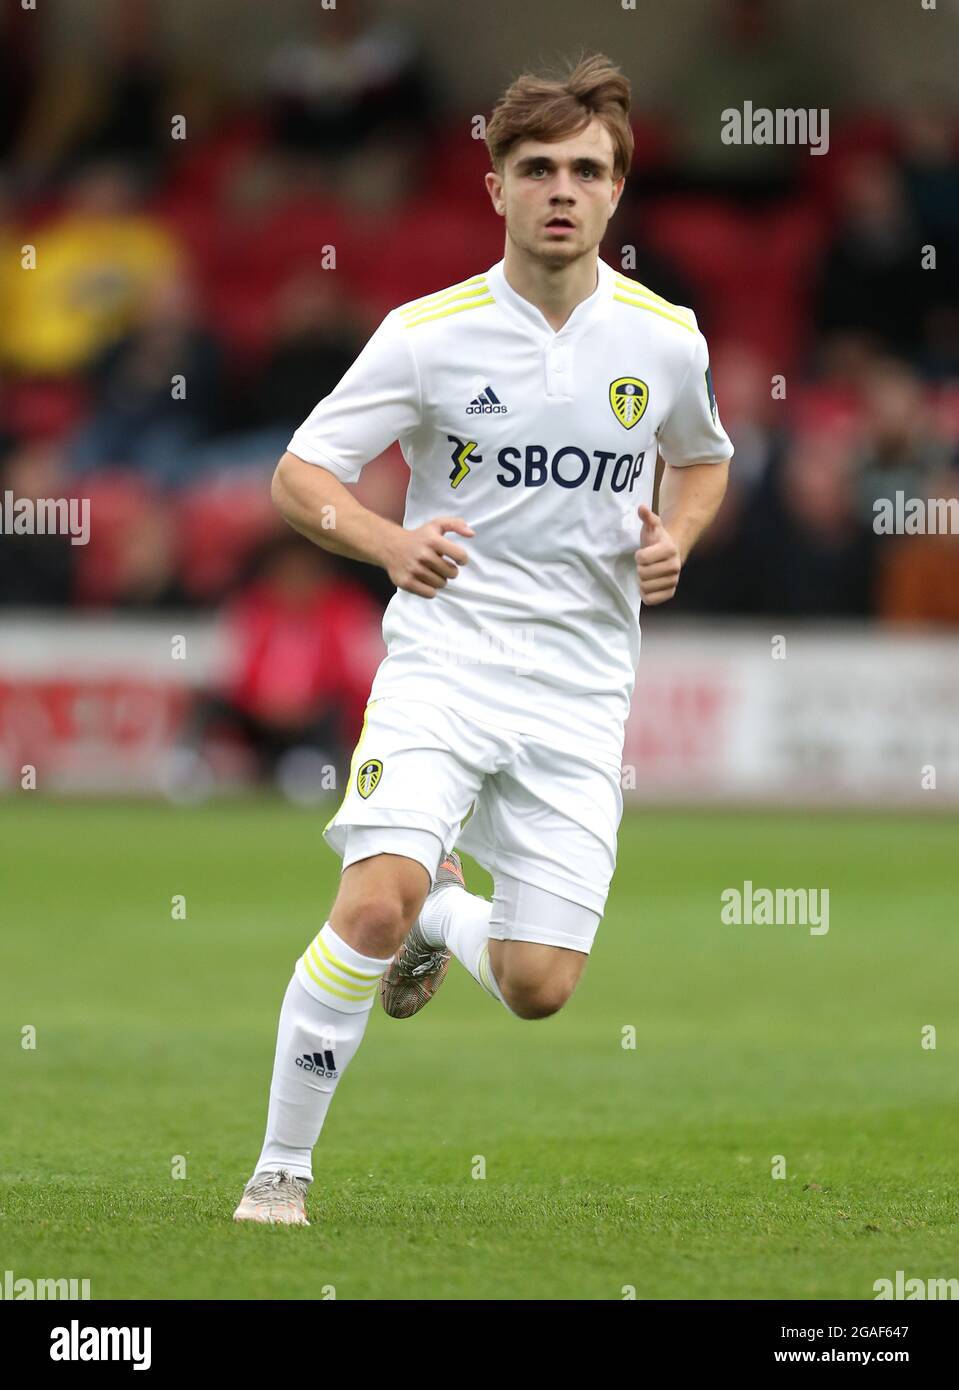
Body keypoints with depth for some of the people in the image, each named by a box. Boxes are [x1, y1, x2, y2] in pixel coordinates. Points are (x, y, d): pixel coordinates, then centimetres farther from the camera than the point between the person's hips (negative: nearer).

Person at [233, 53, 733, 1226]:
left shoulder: (664, 338, 2)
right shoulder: (429, 334, -6)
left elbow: (703, 459, 23)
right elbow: (297, 476, -3)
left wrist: (673, 537, 0)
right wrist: (390, 544, -23)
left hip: (580, 689, 2)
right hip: (444, 658, -2)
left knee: (537, 988, -4)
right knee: (377, 900, -25)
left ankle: (441, 915, 33)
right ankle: (280, 1168, -9)